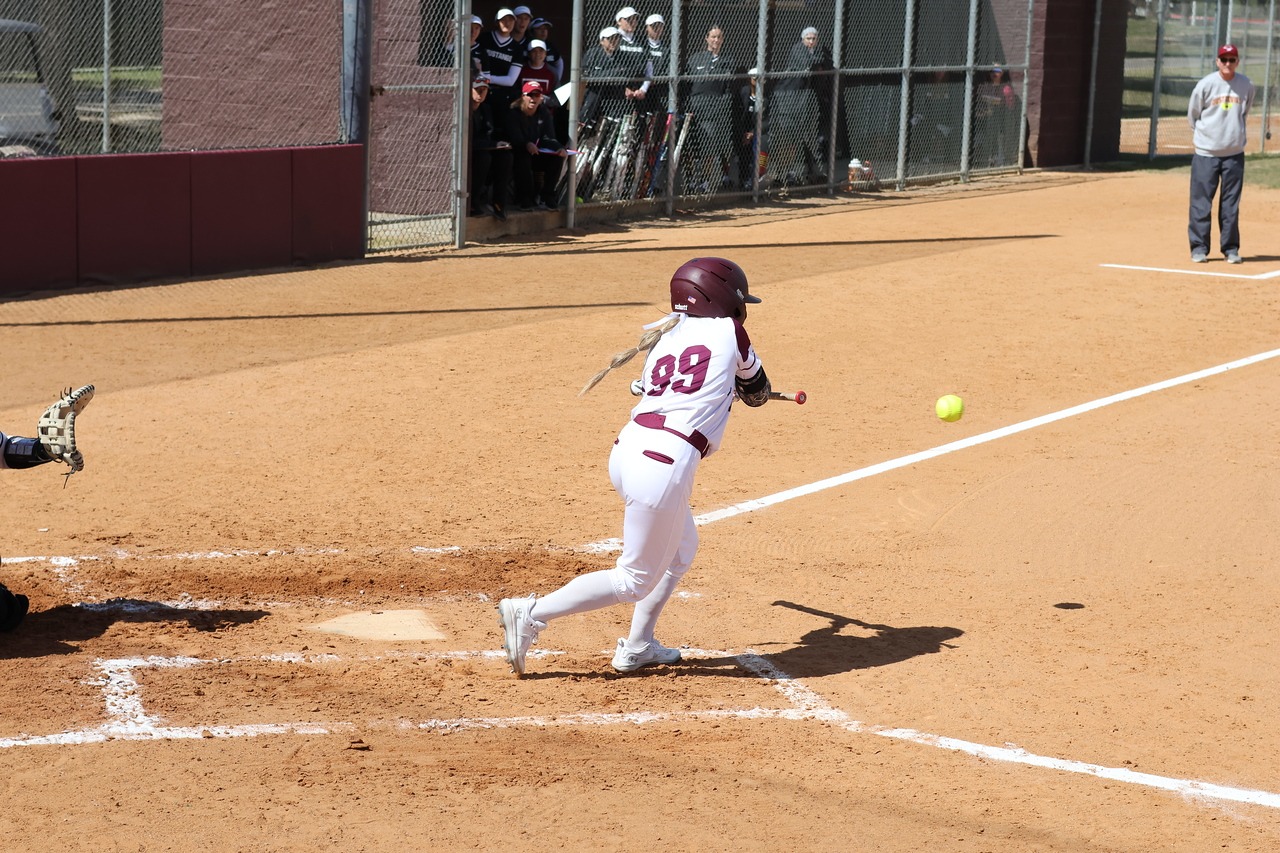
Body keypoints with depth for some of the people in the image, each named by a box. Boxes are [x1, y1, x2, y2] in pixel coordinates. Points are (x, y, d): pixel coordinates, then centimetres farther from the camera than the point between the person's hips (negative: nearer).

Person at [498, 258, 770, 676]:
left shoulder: (664, 339, 19)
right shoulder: (729, 332, 4)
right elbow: (757, 393, 17)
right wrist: (736, 385, 41)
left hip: (627, 449, 8)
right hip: (664, 465, -8)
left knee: (682, 547, 29)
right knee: (636, 580, 4)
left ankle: (637, 646, 31)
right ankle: (531, 614, -2)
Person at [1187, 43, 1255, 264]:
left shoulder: (1246, 86, 0)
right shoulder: (1206, 84, -7)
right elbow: (1193, 115, 5)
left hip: (1234, 154, 2)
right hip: (1206, 153, -2)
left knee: (1231, 204, 6)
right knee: (1201, 202, -1)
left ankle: (1230, 248, 14)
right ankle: (1199, 248, 7)